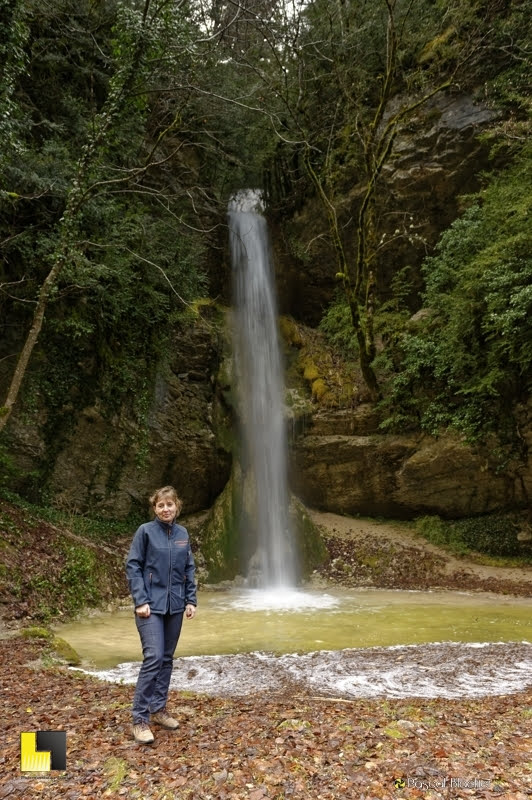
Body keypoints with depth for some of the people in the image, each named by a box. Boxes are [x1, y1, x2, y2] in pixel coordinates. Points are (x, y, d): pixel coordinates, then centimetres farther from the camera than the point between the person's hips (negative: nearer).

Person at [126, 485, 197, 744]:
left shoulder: (182, 533, 6)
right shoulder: (145, 531, -7)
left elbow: (189, 569, 10)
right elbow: (132, 566, -8)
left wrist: (191, 600, 5)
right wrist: (140, 601, -14)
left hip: (174, 606, 5)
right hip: (151, 605, -5)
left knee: (167, 658, 12)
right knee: (153, 658, -12)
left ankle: (159, 709, 26)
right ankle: (139, 719, -2)